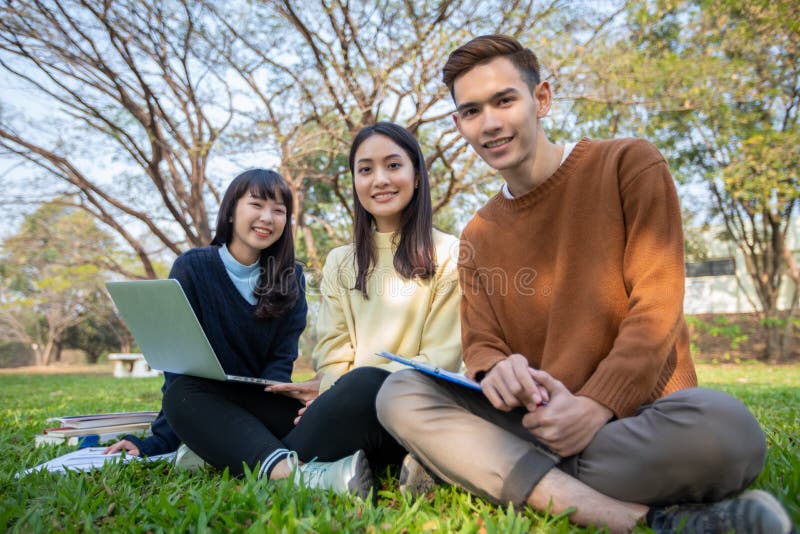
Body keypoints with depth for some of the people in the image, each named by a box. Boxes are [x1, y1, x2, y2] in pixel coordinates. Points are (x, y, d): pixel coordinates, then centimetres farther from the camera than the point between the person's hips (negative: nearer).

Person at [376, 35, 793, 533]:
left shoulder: (629, 166, -1)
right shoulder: (479, 237, 12)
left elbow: (656, 306, -8)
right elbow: (481, 344, 7)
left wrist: (596, 404, -21)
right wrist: (497, 370, -18)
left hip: (637, 414, -4)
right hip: (536, 422, 4)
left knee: (721, 425, -36)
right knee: (400, 393, -21)